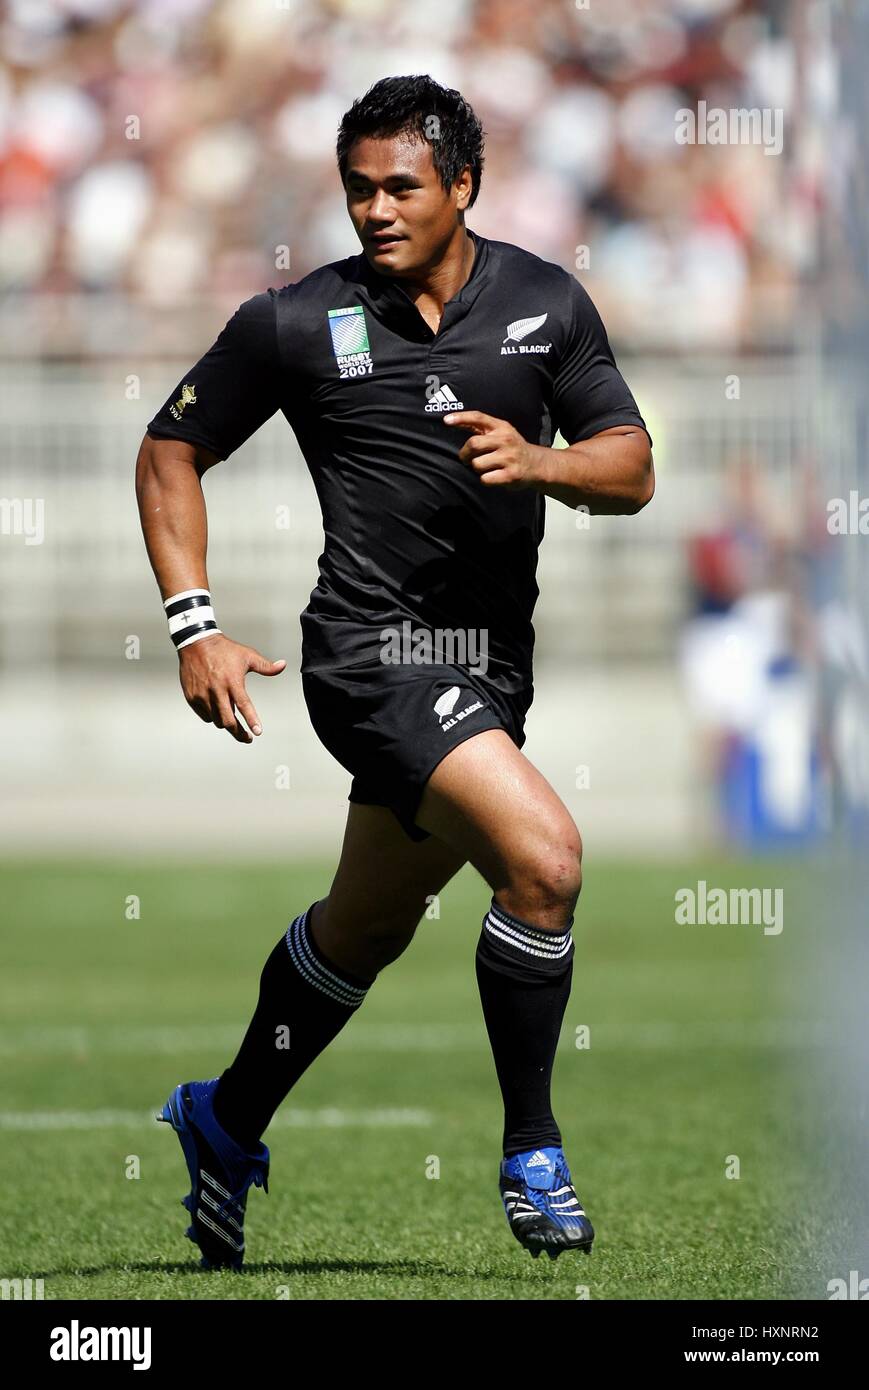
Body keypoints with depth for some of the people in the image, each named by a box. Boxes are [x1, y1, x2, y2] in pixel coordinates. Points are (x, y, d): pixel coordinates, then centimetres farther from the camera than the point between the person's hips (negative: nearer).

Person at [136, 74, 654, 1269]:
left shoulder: (546, 302, 4)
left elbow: (632, 471, 4)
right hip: (377, 654, -6)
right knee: (543, 855, -25)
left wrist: (538, 460, -18)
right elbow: (171, 452, 6)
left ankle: (227, 1124, 43)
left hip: (491, 664, 6)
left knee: (370, 922, 21)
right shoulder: (297, 323, -4)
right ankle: (530, 1154, -11)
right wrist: (194, 629, -3)